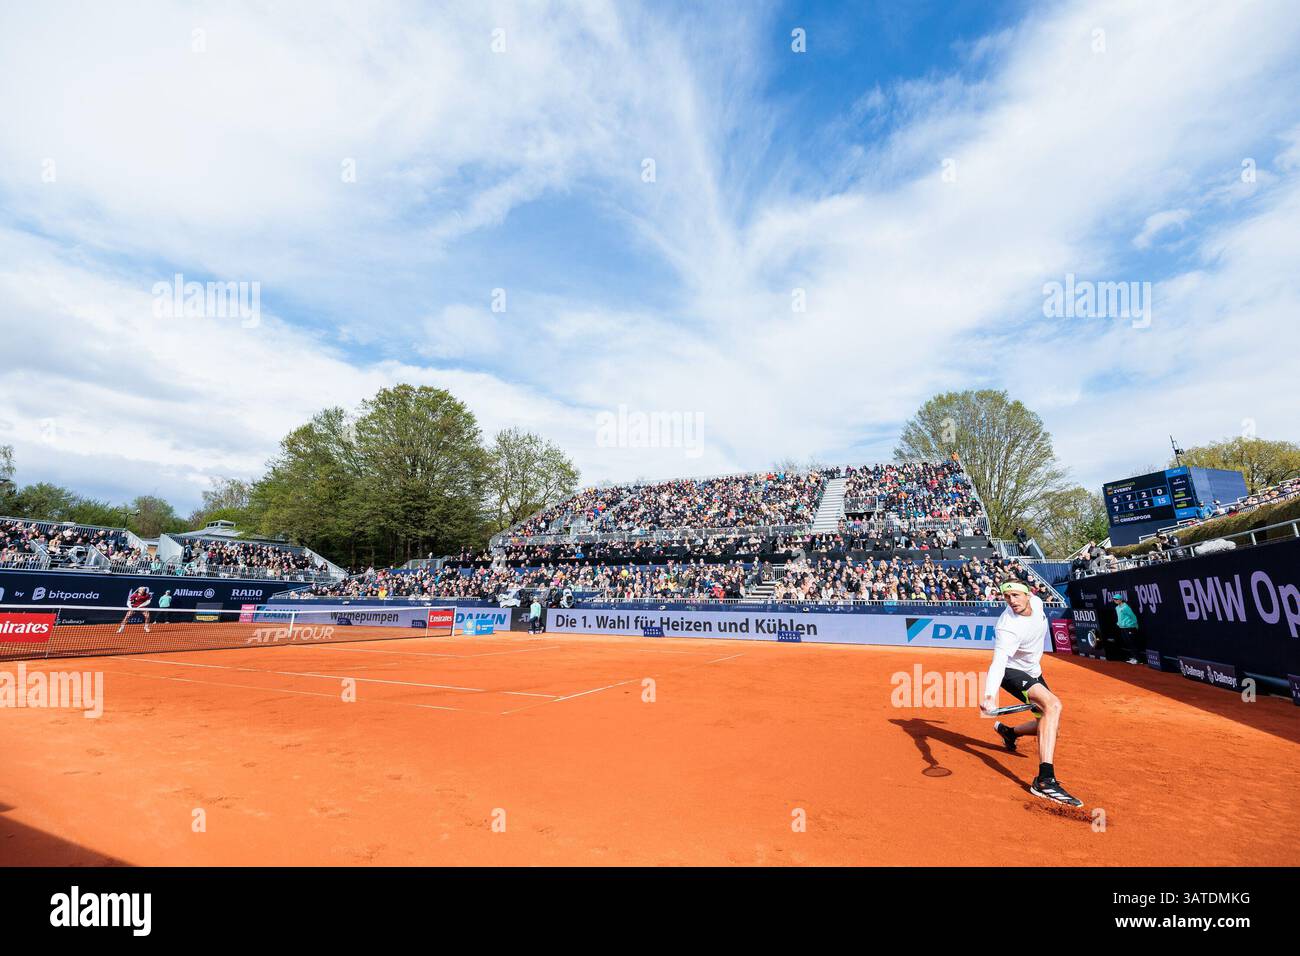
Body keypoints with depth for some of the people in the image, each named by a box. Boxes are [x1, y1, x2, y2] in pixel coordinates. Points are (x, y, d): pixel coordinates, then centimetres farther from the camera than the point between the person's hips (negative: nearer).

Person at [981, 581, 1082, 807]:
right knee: (1053, 705, -31)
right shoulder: (1008, 627, -33)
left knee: (1052, 725, 12)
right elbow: (998, 662, -45)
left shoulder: (1036, 601, -12)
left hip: (1033, 673, 8)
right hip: (1012, 672, -8)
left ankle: (1008, 732, 39)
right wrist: (990, 695, -60)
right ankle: (1045, 780, -37)